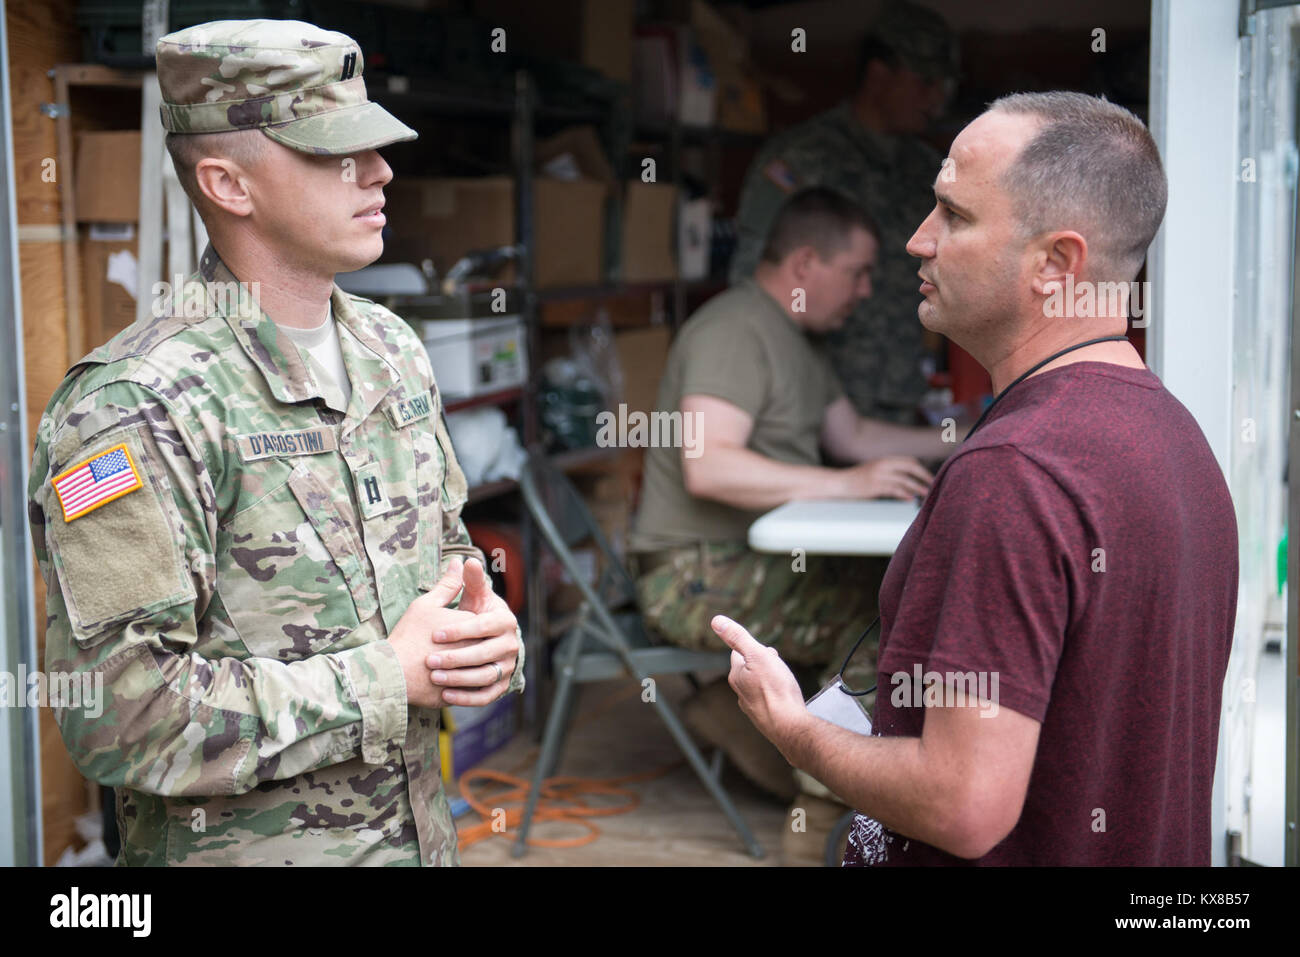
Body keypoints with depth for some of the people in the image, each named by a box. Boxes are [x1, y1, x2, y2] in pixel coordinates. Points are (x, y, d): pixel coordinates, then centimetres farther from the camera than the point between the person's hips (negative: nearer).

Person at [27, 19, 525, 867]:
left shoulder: (392, 347, 4)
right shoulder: (133, 409, -21)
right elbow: (122, 712, -25)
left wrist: (487, 633, -7)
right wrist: (389, 677, -22)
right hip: (241, 845, -6)